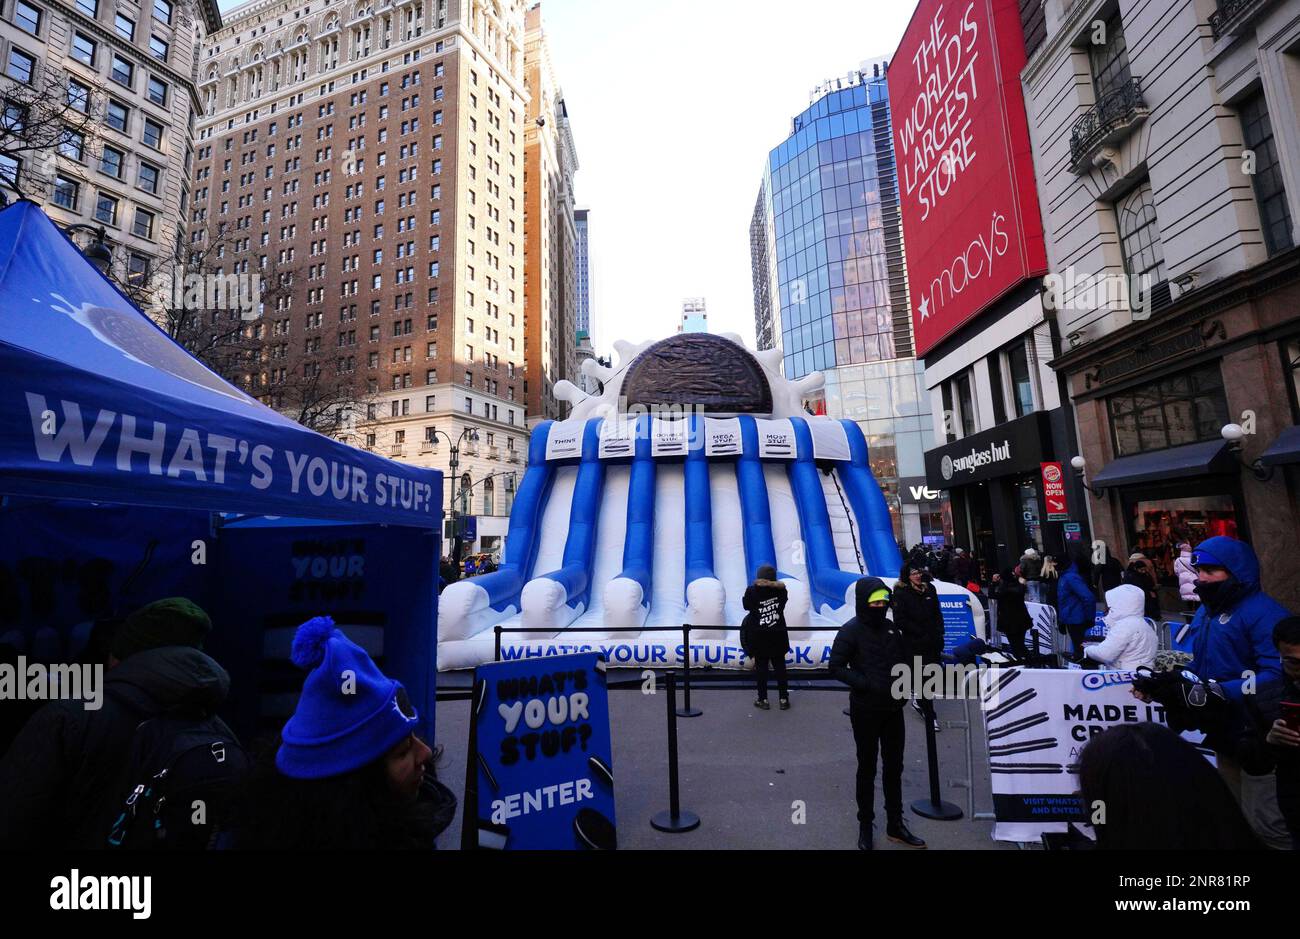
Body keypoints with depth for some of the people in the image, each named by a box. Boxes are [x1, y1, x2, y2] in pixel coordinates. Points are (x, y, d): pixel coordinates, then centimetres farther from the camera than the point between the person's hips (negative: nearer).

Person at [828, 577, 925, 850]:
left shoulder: (891, 628, 4)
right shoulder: (851, 631, -13)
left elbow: (904, 661, 15)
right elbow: (836, 667, -16)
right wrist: (867, 684, -24)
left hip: (893, 709, 5)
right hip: (865, 711, -5)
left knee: (894, 767, 16)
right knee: (867, 768, 8)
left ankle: (895, 824, 32)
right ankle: (865, 826, 24)